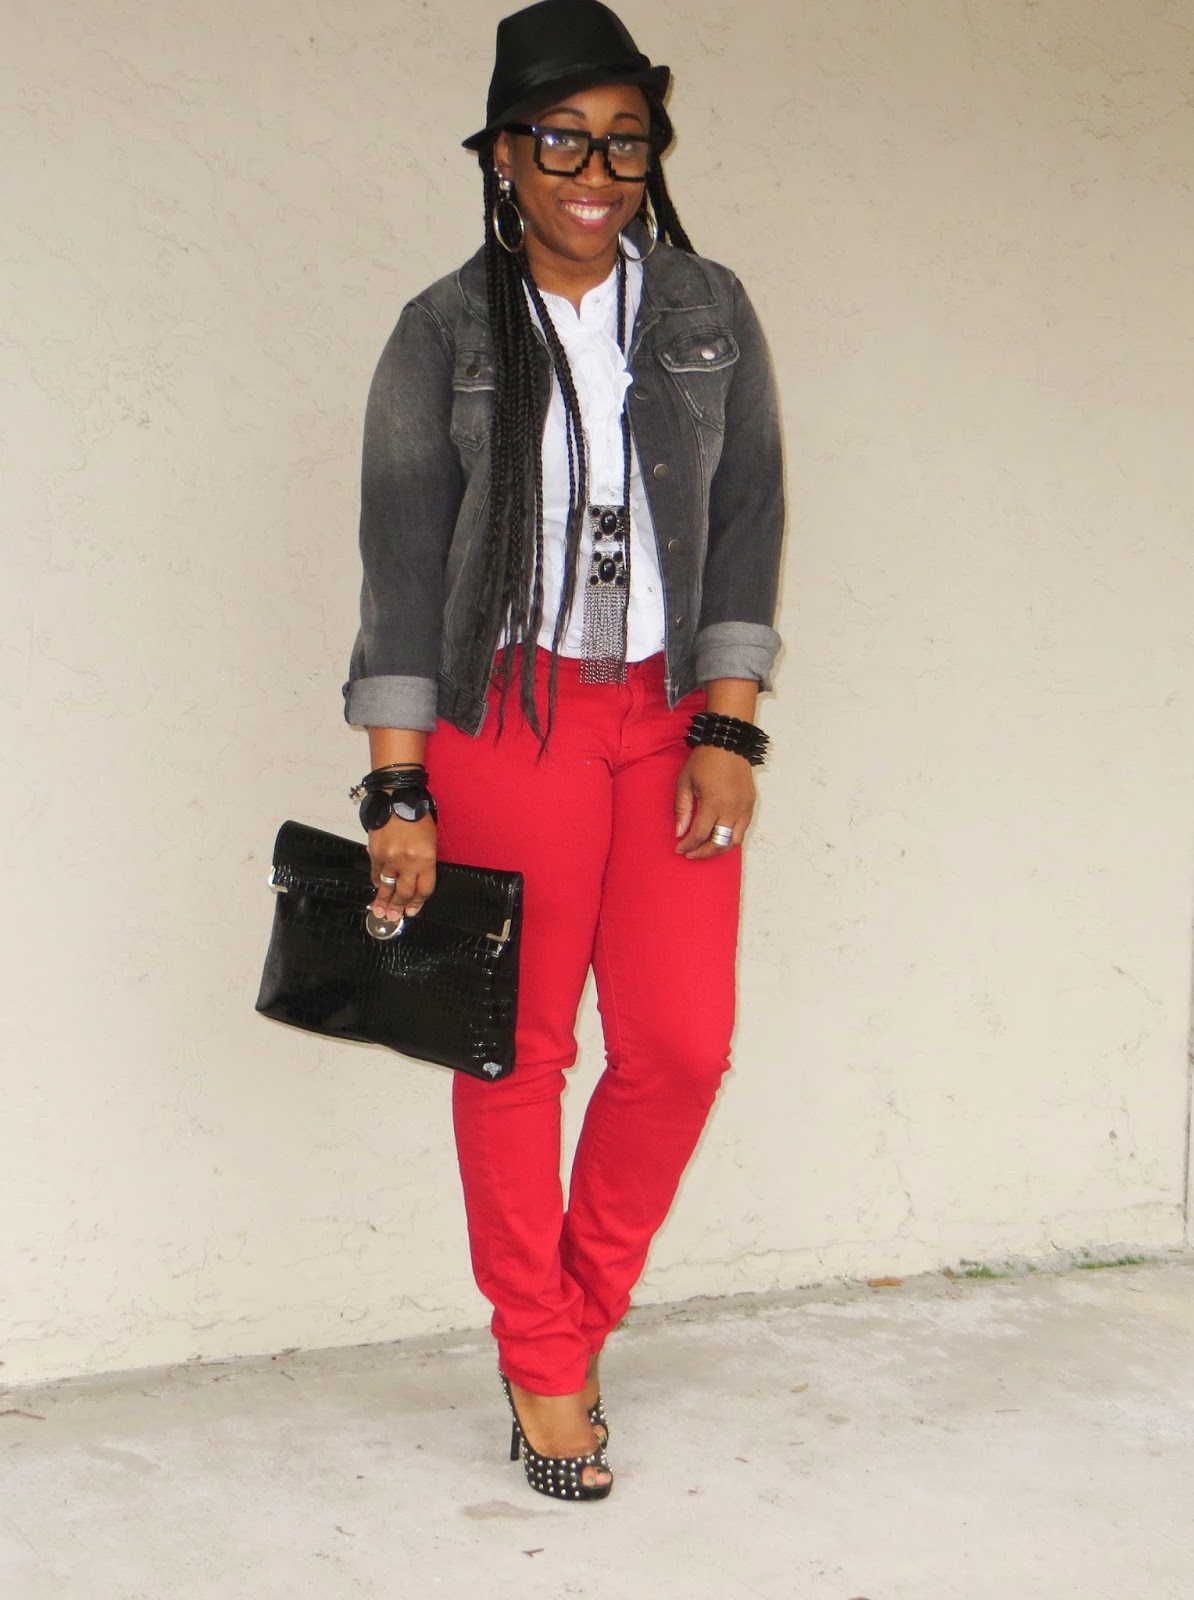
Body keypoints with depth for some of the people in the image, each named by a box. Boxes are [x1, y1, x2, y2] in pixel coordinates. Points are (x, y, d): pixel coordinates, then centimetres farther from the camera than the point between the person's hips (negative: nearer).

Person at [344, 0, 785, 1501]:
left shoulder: (710, 314, 7)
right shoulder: (445, 334, -1)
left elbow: (745, 526, 6)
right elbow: (400, 568, -3)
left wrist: (728, 729, -3)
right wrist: (399, 792, -7)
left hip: (673, 714, 3)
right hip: (510, 714, -2)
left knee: (683, 1041, -2)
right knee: (517, 1049, 2)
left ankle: (576, 1321, 21)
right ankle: (540, 1369, 19)